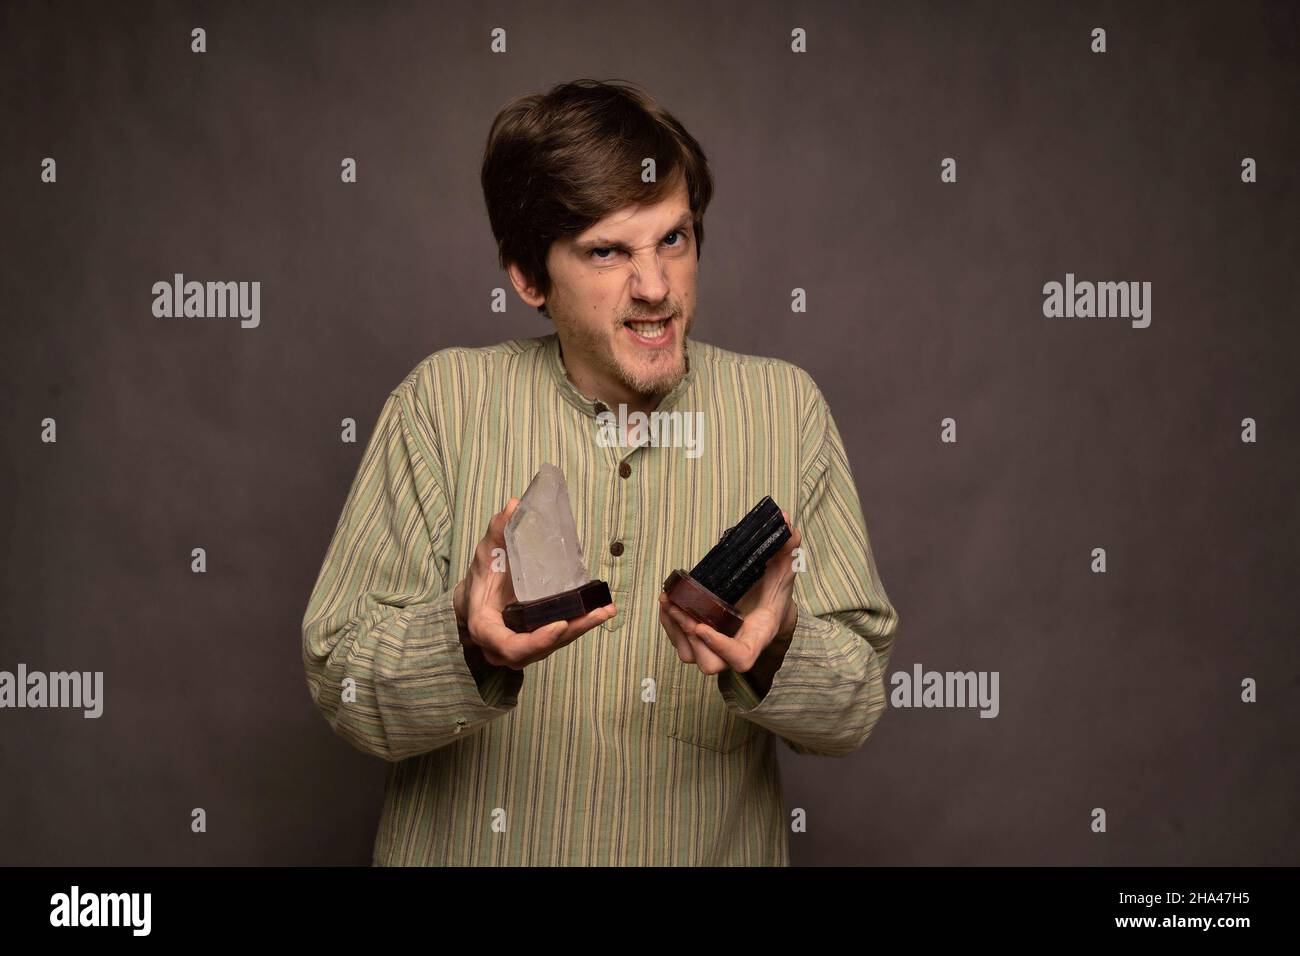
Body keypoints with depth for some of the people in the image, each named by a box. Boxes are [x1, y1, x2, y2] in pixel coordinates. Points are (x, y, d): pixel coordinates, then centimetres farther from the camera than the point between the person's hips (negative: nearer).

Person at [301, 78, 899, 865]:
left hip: (719, 851, 1)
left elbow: (858, 709, -1)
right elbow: (342, 687, -6)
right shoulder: (444, 402, -4)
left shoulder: (784, 409, 0)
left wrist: (779, 649, -21)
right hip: (468, 850, 0)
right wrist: (468, 642, -24)